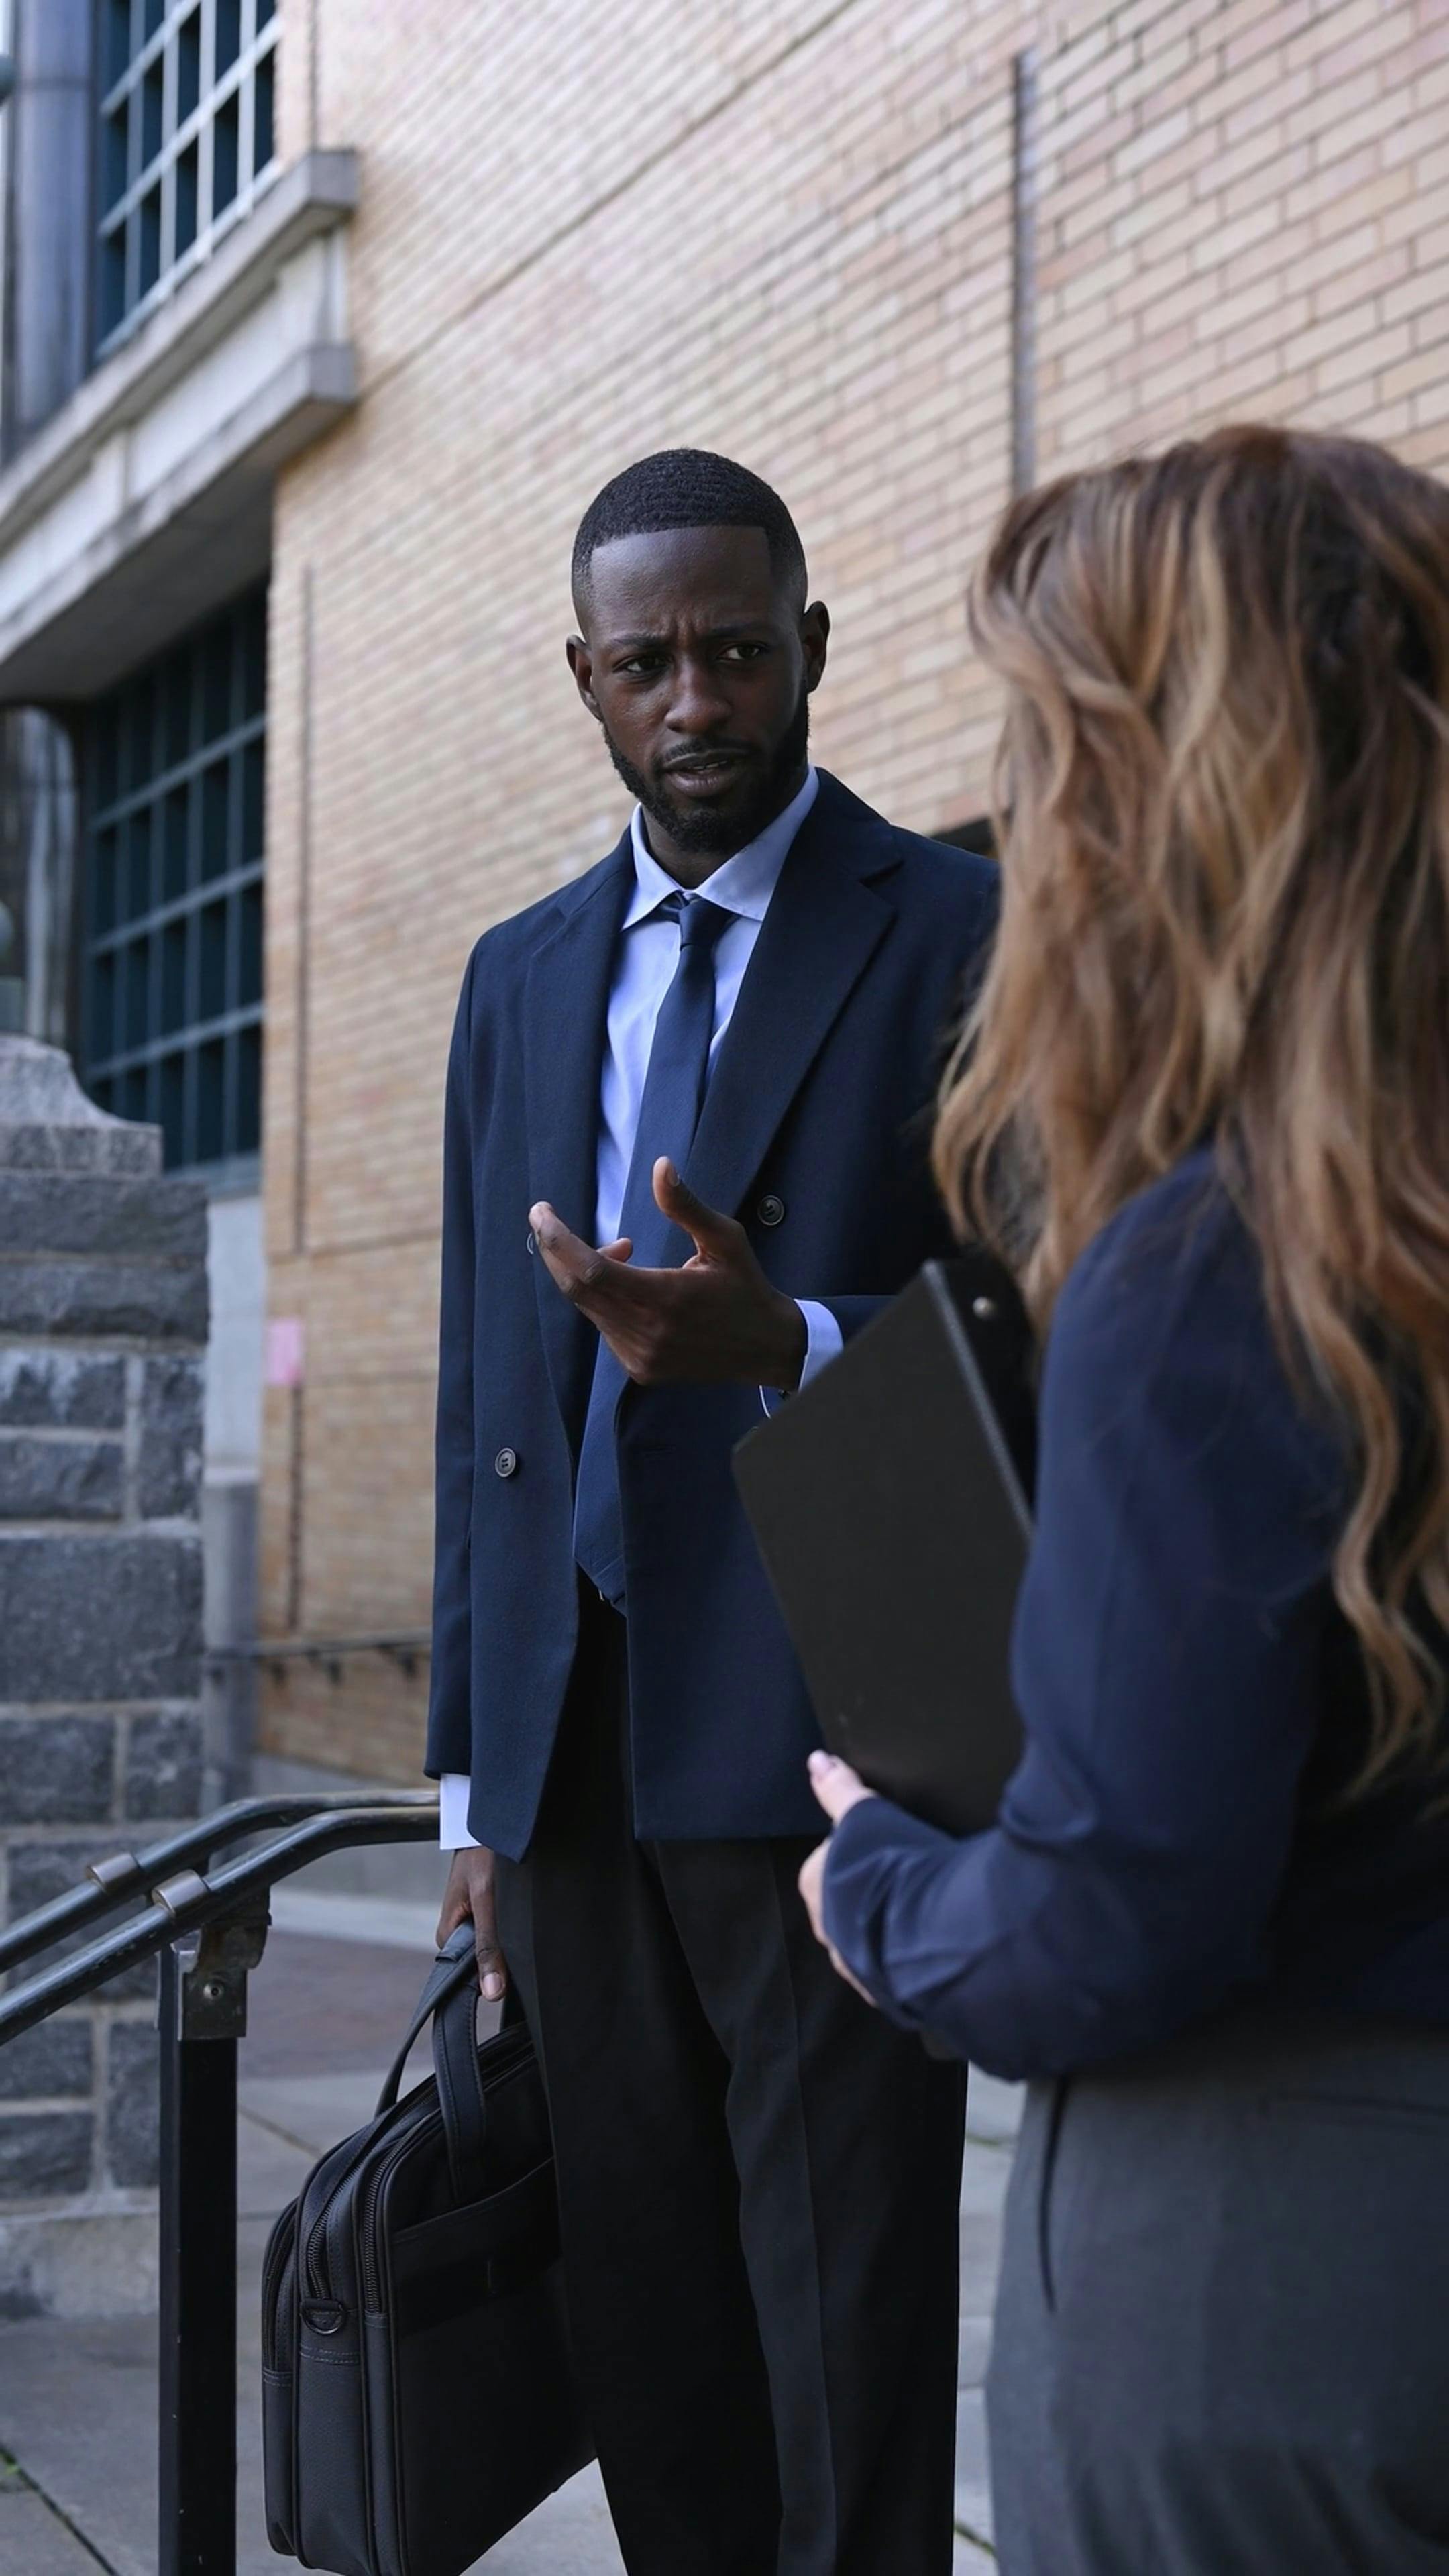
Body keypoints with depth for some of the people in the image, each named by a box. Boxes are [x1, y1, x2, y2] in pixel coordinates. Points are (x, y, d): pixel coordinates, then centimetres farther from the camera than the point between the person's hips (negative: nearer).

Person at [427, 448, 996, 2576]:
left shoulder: (963, 932, -1)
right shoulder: (522, 978, 16)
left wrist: (786, 1346, -25)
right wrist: (478, 1791, 15)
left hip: (819, 1758, -5)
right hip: (574, 1760, 5)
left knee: (854, 2401, -3)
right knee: (655, 2380, 11)